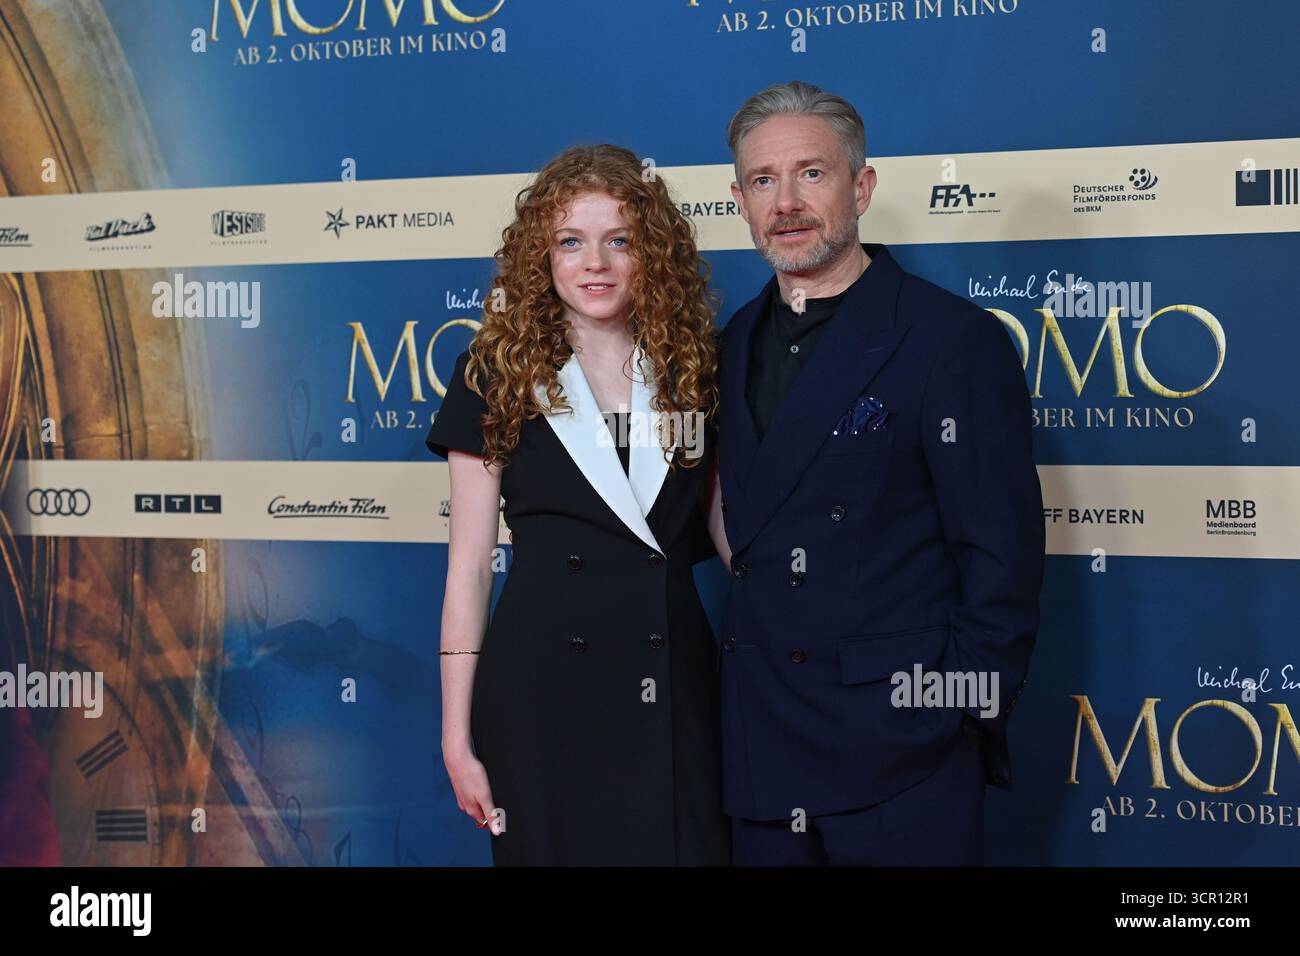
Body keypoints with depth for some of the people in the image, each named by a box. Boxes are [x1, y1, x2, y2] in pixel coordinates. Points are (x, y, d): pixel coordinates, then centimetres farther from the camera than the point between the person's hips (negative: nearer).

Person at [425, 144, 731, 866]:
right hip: (543, 686, -2)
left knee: (687, 847, 6)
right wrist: (458, 738, -5)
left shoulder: (693, 369, 6)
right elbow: (469, 565, -2)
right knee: (551, 846, 6)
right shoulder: (498, 375, -1)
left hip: (675, 679, 2)